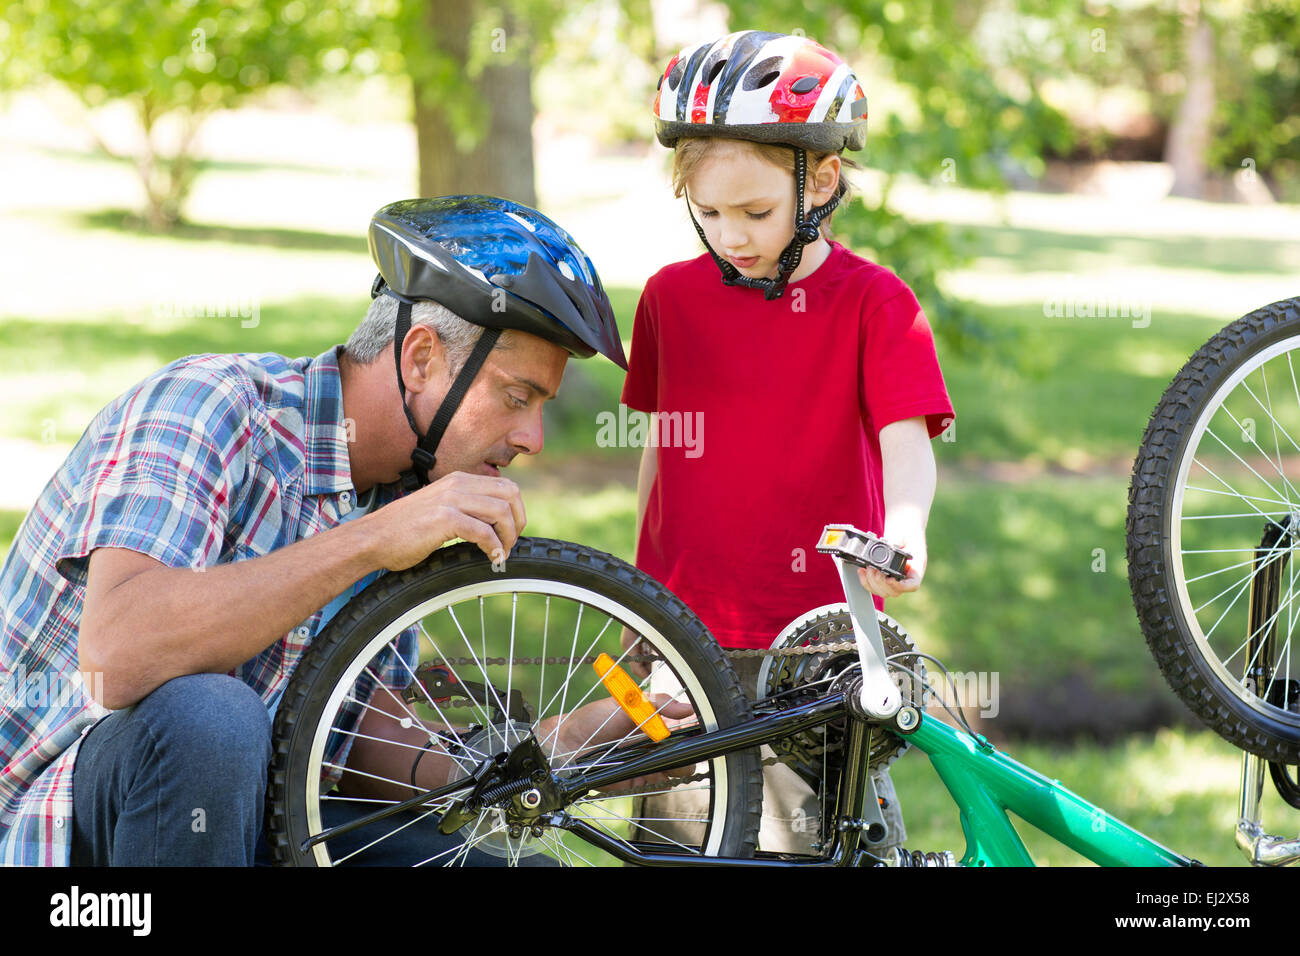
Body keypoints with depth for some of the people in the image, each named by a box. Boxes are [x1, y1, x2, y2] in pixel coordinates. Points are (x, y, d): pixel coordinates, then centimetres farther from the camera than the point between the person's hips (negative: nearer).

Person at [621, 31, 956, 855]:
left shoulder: (871, 302, -5)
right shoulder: (670, 297, 7)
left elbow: (906, 439, -14)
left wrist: (903, 528, -35)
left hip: (815, 639, -4)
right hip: (684, 638, 4)